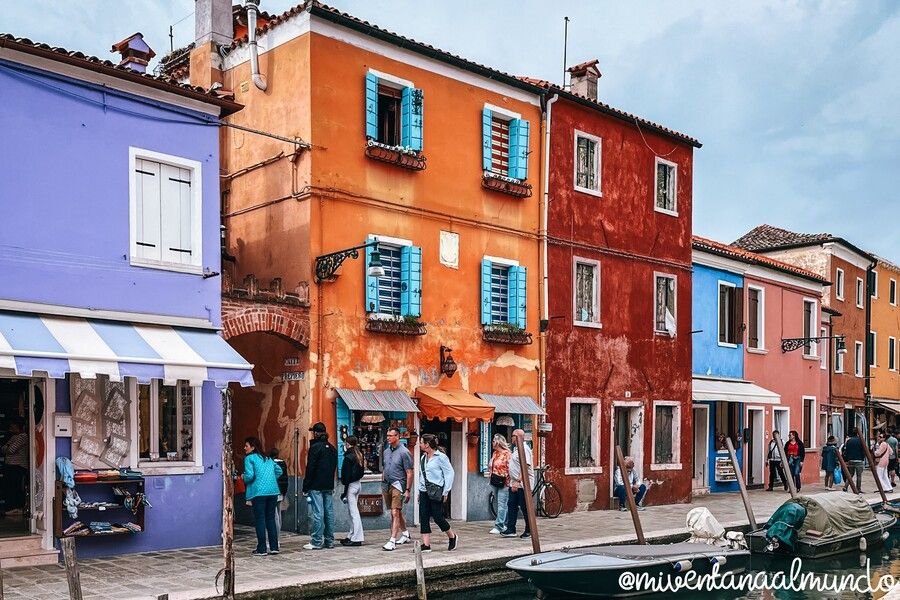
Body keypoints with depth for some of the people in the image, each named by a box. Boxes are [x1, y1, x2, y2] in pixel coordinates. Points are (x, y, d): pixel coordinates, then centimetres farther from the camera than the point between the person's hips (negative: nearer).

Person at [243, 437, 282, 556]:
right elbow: (279, 470, 20)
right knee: (270, 519, 11)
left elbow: (250, 475, -11)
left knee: (260, 520, -1)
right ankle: (274, 547, 11)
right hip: (273, 491, 6)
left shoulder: (249, 458, -1)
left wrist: (244, 478, 9)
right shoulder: (268, 459, 19)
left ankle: (261, 549, 1)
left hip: (259, 492, -6)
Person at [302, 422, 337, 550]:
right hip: (329, 486, 7)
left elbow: (310, 468, -12)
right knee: (329, 512, 8)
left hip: (316, 486, -7)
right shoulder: (332, 448, 13)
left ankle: (317, 542, -3)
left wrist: (306, 488, -9)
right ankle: (329, 541, 13)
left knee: (318, 513, -5)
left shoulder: (315, 447, -10)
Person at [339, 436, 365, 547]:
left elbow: (348, 475, -17)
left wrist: (345, 491, -14)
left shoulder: (348, 457, -16)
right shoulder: (359, 455, 8)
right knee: (352, 511, 15)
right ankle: (351, 536, 21)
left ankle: (357, 538, -3)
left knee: (353, 512, -5)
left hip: (351, 485, -9)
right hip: (358, 483, 9)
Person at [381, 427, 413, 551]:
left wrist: (408, 490, -13)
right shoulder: (386, 451, 11)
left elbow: (409, 473, -10)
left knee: (395, 513, -12)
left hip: (398, 485, -7)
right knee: (397, 512, 17)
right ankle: (405, 533, 35)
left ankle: (392, 541, -14)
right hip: (387, 485, 7)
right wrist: (382, 484, 16)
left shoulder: (404, 452, -9)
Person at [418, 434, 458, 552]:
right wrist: (419, 491, 15)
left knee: (437, 516, -4)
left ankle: (452, 537, 19)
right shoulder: (424, 457, 13)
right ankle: (426, 544, 4)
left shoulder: (440, 457, -9)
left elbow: (449, 473, -8)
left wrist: (445, 492, -10)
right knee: (423, 518, 1)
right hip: (424, 492, 7)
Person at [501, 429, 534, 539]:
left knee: (525, 508, -2)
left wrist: (518, 481, -30)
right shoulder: (517, 448, 17)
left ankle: (529, 531, 7)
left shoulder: (524, 449, -16)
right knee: (511, 505, 8)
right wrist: (511, 479, 20)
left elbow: (525, 467, -25)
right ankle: (511, 530, 11)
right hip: (515, 484, 10)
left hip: (522, 484, -10)